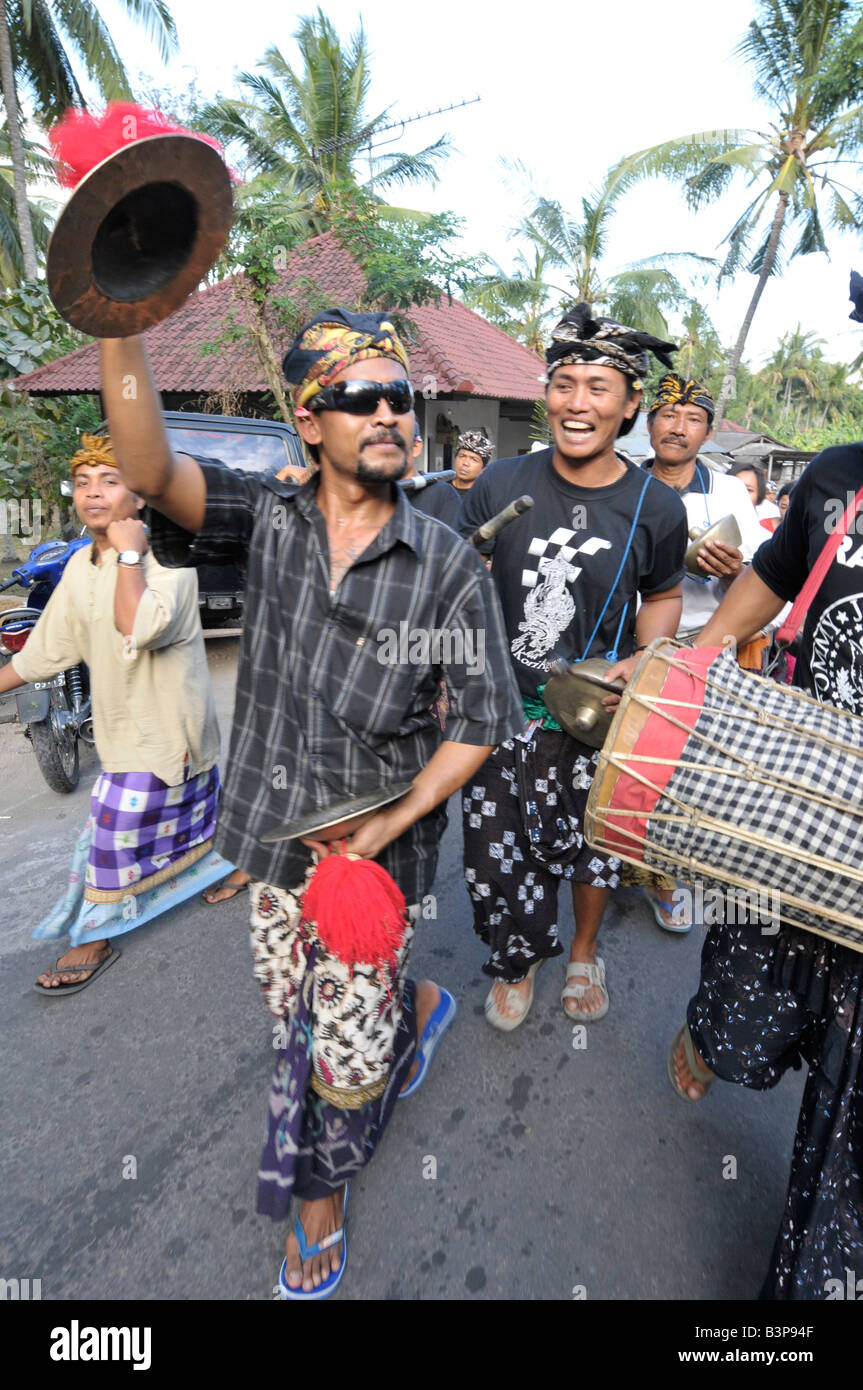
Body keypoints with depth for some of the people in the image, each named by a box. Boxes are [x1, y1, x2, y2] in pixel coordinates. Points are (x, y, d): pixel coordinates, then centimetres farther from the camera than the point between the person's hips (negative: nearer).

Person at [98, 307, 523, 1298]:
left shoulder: (448, 564, -10)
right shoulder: (269, 521, -5)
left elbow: (481, 722, -8)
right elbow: (151, 471, -23)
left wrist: (393, 821, -16)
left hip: (379, 844, -2)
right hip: (276, 827, 3)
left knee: (348, 1056, 11)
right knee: (292, 1012, 23)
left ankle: (321, 1190, 48)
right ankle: (417, 1003, 56)